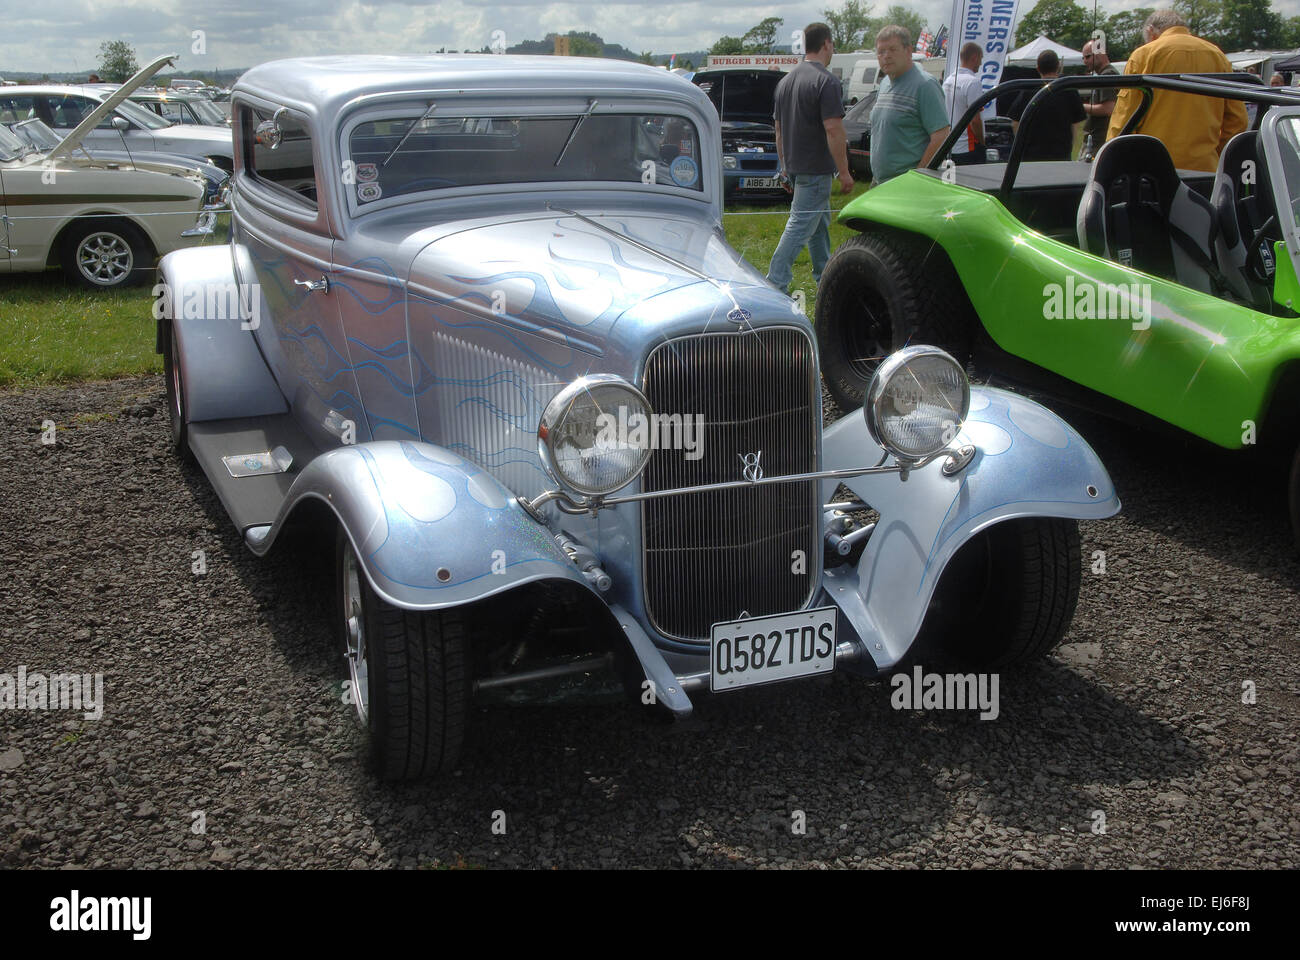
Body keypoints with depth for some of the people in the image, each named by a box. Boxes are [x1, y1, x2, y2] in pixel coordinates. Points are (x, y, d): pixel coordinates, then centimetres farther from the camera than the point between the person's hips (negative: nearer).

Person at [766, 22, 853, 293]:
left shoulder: (786, 80, 11)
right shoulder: (826, 81, -15)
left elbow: (779, 129, 16)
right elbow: (833, 130, -20)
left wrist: (784, 166, 23)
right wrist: (844, 172, -16)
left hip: (795, 166, 9)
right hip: (816, 169, -9)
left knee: (819, 223, 20)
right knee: (800, 226, -8)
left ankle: (825, 279, 29)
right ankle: (775, 284, -11)